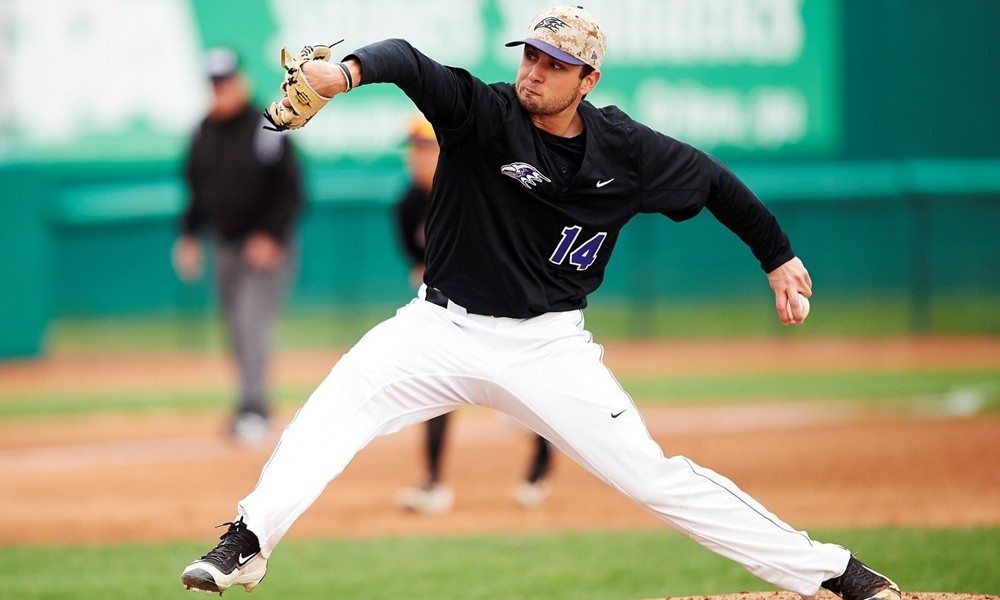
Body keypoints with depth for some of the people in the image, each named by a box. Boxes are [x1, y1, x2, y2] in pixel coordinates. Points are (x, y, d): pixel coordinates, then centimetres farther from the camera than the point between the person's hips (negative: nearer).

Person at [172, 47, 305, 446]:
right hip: (225, 246, 6)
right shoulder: (204, 132, 6)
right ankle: (253, 405, 20)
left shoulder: (266, 131, -13)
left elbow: (291, 191, -13)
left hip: (267, 247, -6)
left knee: (253, 323, -18)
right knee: (237, 333, 10)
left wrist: (270, 237, -20)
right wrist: (189, 236, 11)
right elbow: (195, 187, 18)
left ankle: (253, 409, -24)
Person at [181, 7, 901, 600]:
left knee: (653, 476, -3)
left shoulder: (626, 151, -7)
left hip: (548, 347, 0)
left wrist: (779, 257, 17)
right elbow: (409, 62, -33)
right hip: (443, 329, 0)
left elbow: (713, 180, 12)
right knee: (335, 408, -21)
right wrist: (349, 71, -55)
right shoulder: (482, 111, -14)